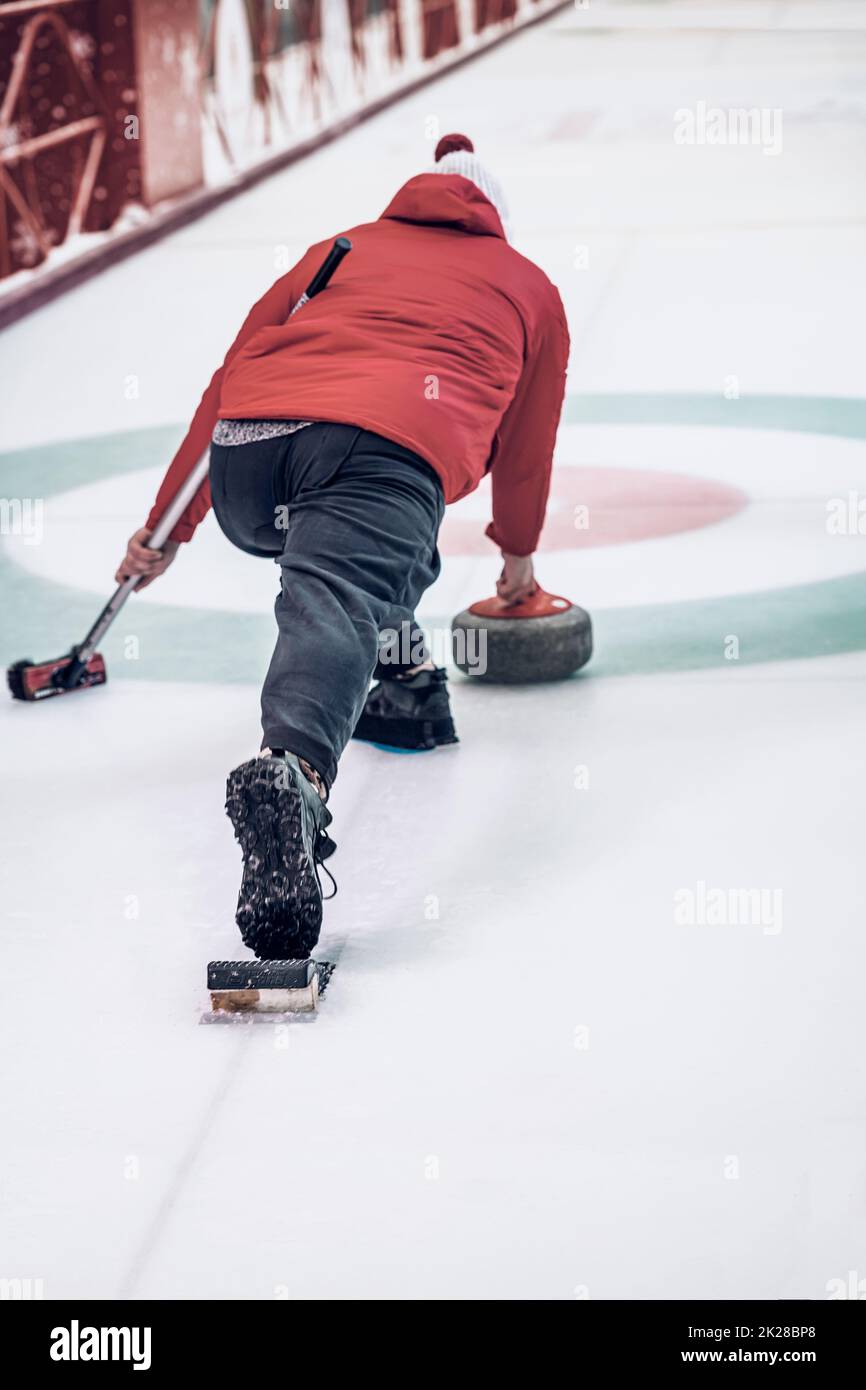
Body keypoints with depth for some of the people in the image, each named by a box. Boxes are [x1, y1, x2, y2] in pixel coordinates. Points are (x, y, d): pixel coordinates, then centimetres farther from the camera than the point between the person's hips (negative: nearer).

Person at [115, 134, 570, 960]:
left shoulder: (341, 249, 38)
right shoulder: (529, 285, 36)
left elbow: (231, 378, 33)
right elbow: (526, 445, 44)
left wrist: (168, 525, 36)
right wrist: (519, 555, 61)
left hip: (247, 458, 3)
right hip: (388, 440, -3)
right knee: (334, 606, -25)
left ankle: (403, 676, 22)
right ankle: (291, 772, -56)